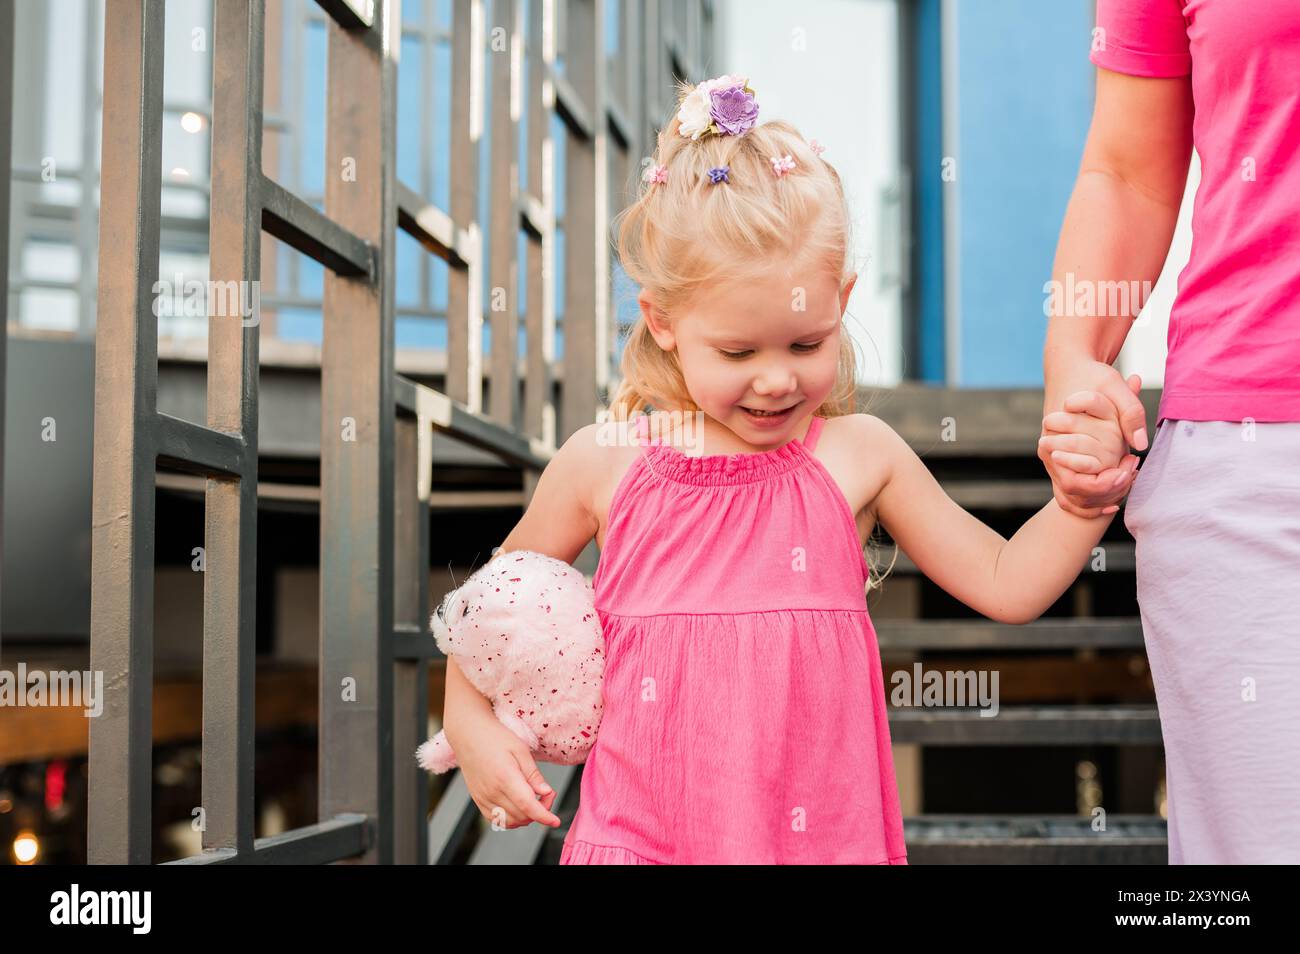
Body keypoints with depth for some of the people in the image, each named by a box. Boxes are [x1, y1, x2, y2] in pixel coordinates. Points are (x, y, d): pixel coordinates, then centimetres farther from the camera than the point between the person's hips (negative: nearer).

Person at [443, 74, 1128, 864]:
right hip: (643, 834, 0)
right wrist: (469, 724, 4)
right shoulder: (604, 465, 0)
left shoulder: (858, 457, 2)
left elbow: (1006, 584, 7)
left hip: (823, 831, 1)